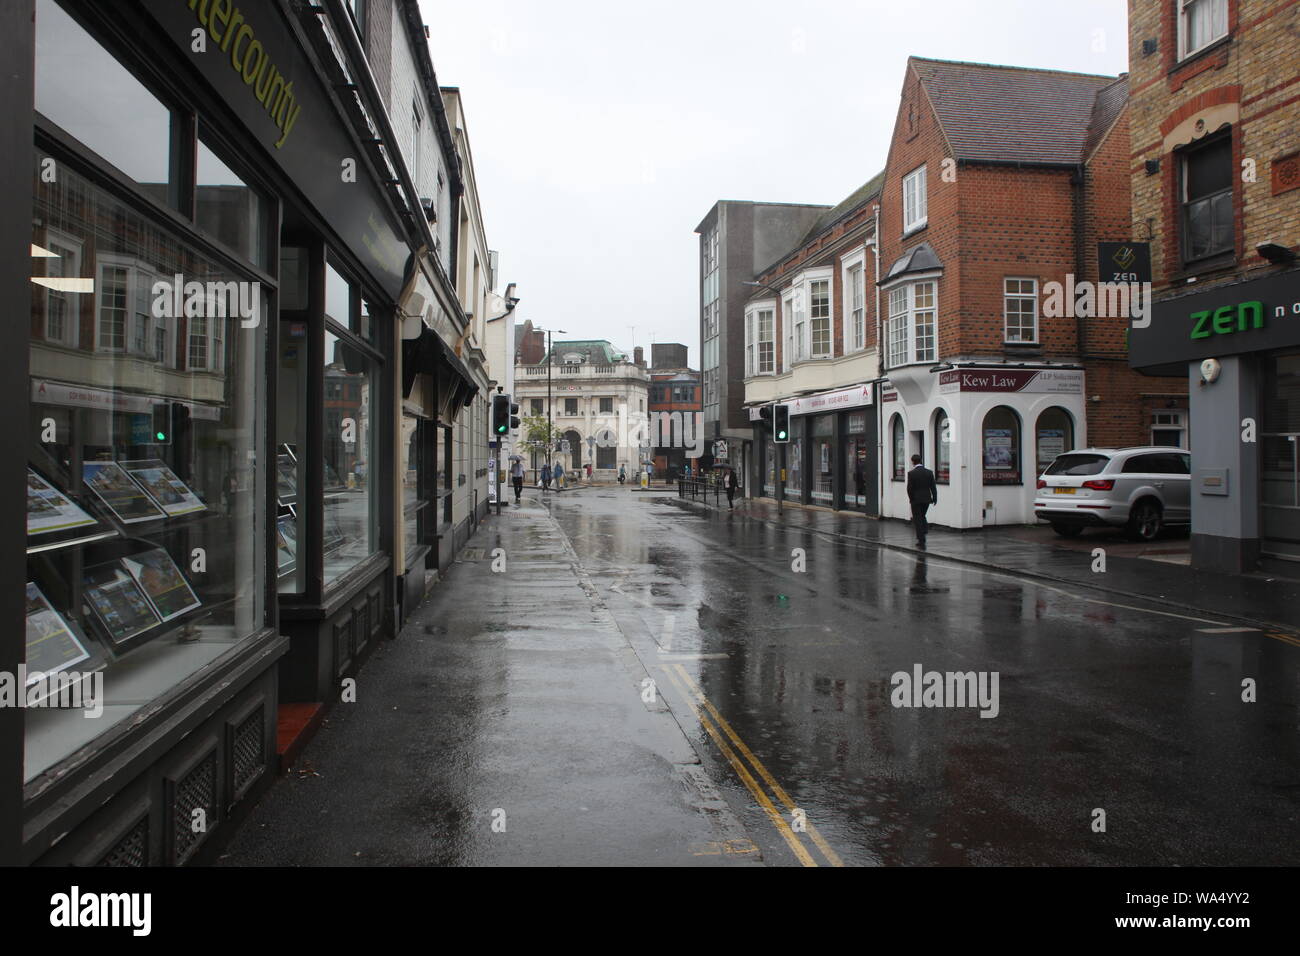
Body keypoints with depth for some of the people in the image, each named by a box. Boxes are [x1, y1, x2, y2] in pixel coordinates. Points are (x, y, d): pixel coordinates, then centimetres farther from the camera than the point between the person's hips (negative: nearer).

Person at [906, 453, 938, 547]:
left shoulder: (911, 473, -12)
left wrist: (911, 498, 2)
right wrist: (935, 498, 7)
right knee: (922, 517, 23)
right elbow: (933, 487, -1)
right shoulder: (929, 472, -1)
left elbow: (909, 488, -12)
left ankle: (921, 541, 3)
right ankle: (922, 537, 18)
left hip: (916, 500, -4)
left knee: (918, 519, 5)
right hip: (927, 499, 4)